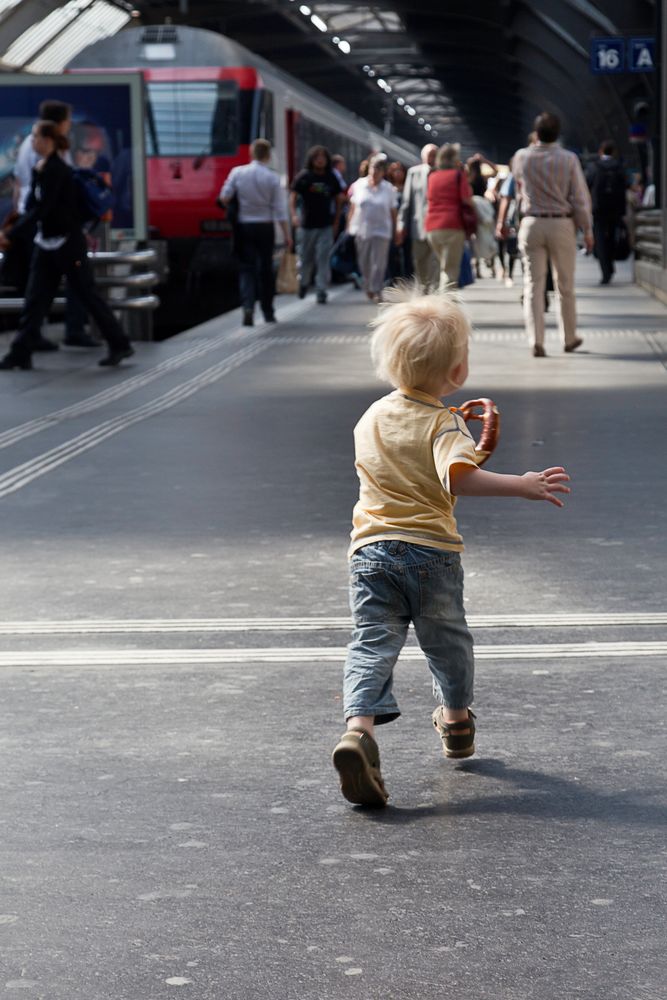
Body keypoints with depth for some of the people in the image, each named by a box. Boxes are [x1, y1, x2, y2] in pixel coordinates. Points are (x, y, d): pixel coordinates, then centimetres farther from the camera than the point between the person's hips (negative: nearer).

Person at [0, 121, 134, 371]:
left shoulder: (57, 170, -18)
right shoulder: (40, 170, 8)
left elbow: (41, 209, -22)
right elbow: (32, 207, 11)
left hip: (68, 243, -8)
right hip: (45, 244, 8)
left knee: (87, 294, 0)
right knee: (35, 299, 4)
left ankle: (120, 345, 11)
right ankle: (21, 354, 4)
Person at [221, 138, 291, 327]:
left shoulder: (237, 172, -5)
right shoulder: (272, 177, -6)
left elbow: (224, 198, -6)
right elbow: (279, 208, -6)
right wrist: (286, 234, -1)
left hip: (243, 226, 0)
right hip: (265, 226, 0)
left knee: (246, 268, 2)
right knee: (265, 269, 11)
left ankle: (248, 306, -20)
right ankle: (268, 312, 18)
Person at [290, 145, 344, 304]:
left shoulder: (331, 178, 3)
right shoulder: (303, 176, -3)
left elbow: (338, 199, 12)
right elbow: (293, 196, -1)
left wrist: (336, 221, 9)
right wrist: (294, 214, -17)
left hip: (325, 226, 0)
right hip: (306, 224, 0)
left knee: (323, 258, -8)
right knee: (305, 257, 11)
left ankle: (321, 290, -6)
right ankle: (304, 283, 36)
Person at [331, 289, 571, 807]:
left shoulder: (370, 418, 10)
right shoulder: (444, 422, -9)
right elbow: (459, 477, -27)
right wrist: (522, 485, -28)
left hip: (371, 550, 3)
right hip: (431, 550, -3)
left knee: (372, 644, -4)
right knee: (448, 639, 20)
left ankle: (359, 728, -27)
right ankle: (457, 721, 40)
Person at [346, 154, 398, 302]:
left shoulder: (388, 189, 0)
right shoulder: (359, 185, 3)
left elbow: (393, 212, 3)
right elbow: (352, 207, 8)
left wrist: (395, 231, 1)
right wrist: (349, 227, 6)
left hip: (381, 230, -2)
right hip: (362, 230, 2)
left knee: (378, 263, -6)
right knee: (364, 262, 8)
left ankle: (376, 291, 0)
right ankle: (368, 287, 27)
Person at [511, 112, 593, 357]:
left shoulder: (521, 157, -3)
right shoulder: (568, 159, -8)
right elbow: (580, 197, -6)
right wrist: (587, 230, 2)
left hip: (531, 224, 1)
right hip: (562, 224, -1)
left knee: (533, 284, 2)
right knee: (565, 285, 11)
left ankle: (536, 341, -8)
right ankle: (569, 338, 22)